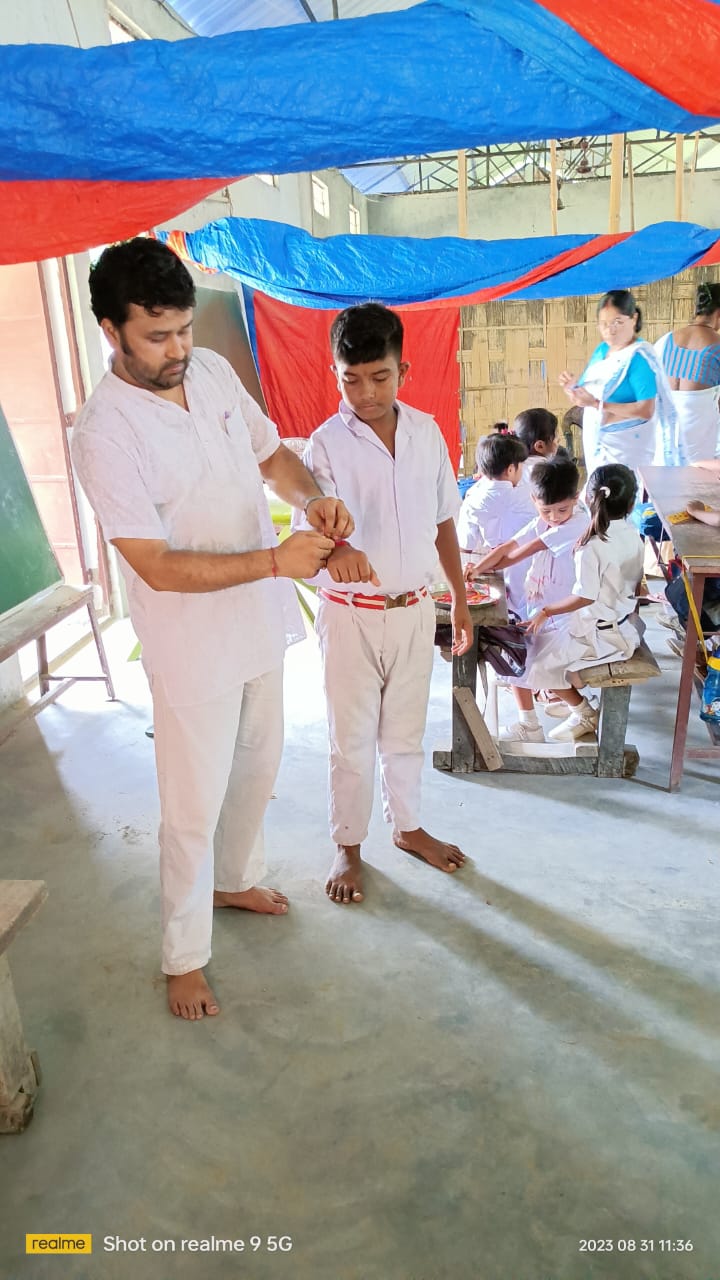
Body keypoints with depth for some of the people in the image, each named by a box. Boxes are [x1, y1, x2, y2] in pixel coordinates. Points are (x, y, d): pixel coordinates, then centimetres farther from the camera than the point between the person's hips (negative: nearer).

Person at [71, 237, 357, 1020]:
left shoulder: (213, 370, -2)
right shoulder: (105, 434, -22)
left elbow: (269, 453, 10)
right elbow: (157, 567, -25)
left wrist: (312, 499, -11)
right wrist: (275, 560, -31)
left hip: (260, 623, 7)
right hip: (193, 648, -7)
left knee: (257, 770, 23)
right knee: (193, 808, 7)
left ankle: (234, 880, 50)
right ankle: (183, 956, 29)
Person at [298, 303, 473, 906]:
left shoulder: (426, 431, -1)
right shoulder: (328, 443, -13)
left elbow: (443, 521, 8)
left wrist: (461, 598, 11)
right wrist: (334, 550, -48)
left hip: (415, 609, 4)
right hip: (352, 615, -3)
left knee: (406, 730, 19)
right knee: (353, 738, 10)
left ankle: (408, 826, 41)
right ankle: (349, 846, 30)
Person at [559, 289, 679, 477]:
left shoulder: (639, 356, -15)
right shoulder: (601, 350, 8)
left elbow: (646, 411, -23)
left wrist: (597, 404, -26)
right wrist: (574, 388, -9)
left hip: (626, 448, -8)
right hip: (597, 443, 8)